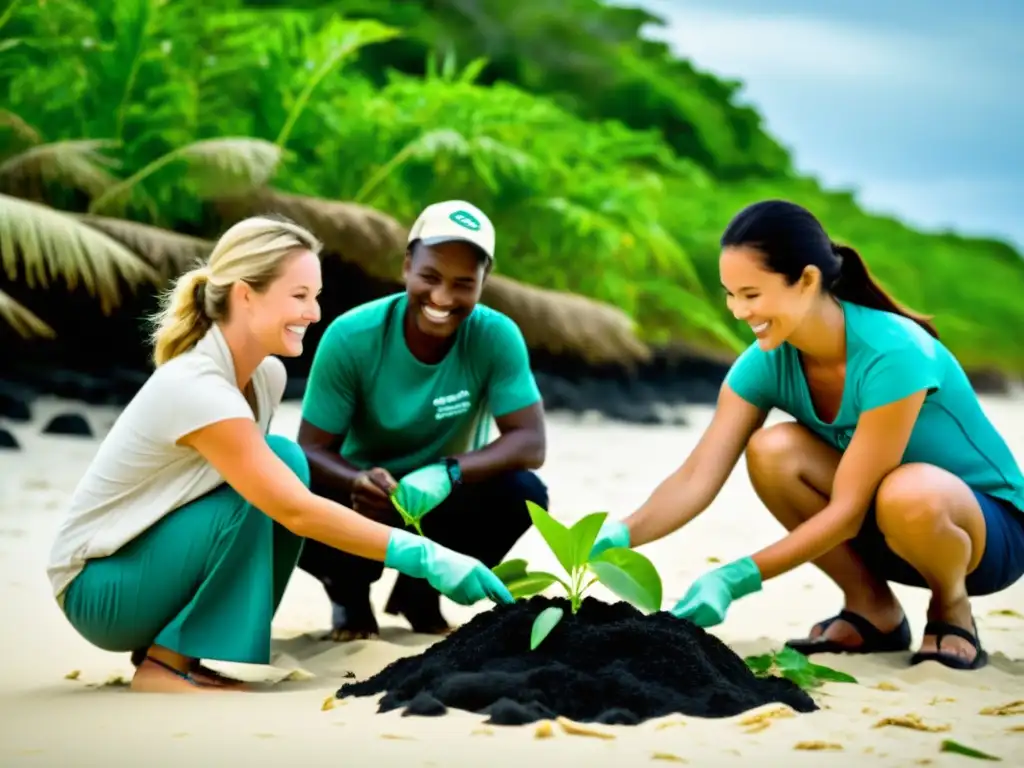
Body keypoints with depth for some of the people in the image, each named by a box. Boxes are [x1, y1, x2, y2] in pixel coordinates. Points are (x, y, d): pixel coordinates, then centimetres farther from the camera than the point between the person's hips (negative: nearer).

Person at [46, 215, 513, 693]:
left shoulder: (266, 374, -1)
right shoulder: (196, 388, -28)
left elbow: (291, 503, 10)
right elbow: (298, 512, -31)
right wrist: (425, 557, -31)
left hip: (158, 555, 8)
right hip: (97, 586, -8)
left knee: (285, 463, -11)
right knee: (257, 496, -26)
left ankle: (171, 643, -1)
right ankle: (163, 663, -14)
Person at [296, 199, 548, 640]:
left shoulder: (497, 336, -20)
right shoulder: (350, 337, -21)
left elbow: (530, 443, -24)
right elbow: (312, 448, -17)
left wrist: (449, 474, -42)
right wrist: (357, 481, -41)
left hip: (441, 504, 1)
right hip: (365, 502, -1)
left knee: (522, 493, -28)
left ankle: (421, 593, 3)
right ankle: (350, 593, 8)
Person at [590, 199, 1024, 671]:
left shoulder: (893, 354, -31)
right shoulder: (768, 362, -12)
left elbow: (848, 510, -29)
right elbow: (696, 479, -18)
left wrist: (739, 578, -34)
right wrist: (621, 536, -36)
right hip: (883, 526, 6)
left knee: (907, 494, -40)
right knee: (772, 451, -20)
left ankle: (952, 610, -6)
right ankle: (873, 611, -2)